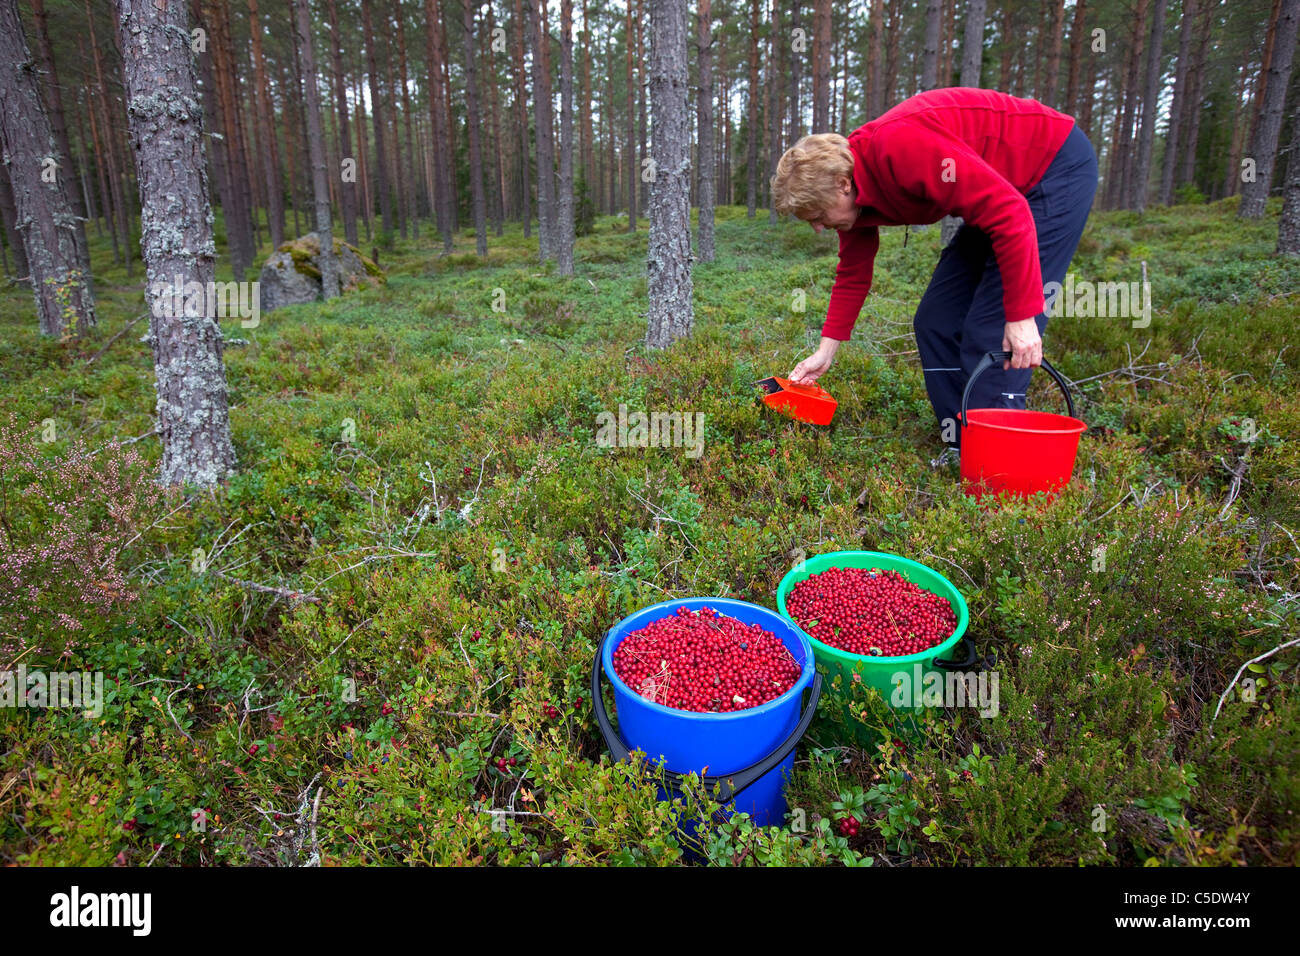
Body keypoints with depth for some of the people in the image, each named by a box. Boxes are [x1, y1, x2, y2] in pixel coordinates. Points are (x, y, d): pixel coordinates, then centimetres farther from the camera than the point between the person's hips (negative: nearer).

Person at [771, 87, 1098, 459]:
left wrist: (1023, 315, -31)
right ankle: (961, 449, 12)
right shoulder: (851, 190, -3)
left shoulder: (901, 147, -32)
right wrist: (827, 349, 8)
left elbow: (1009, 212, -33)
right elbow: (853, 273, 10)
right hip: (1000, 184, 9)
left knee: (990, 331, -15)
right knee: (936, 321, 4)